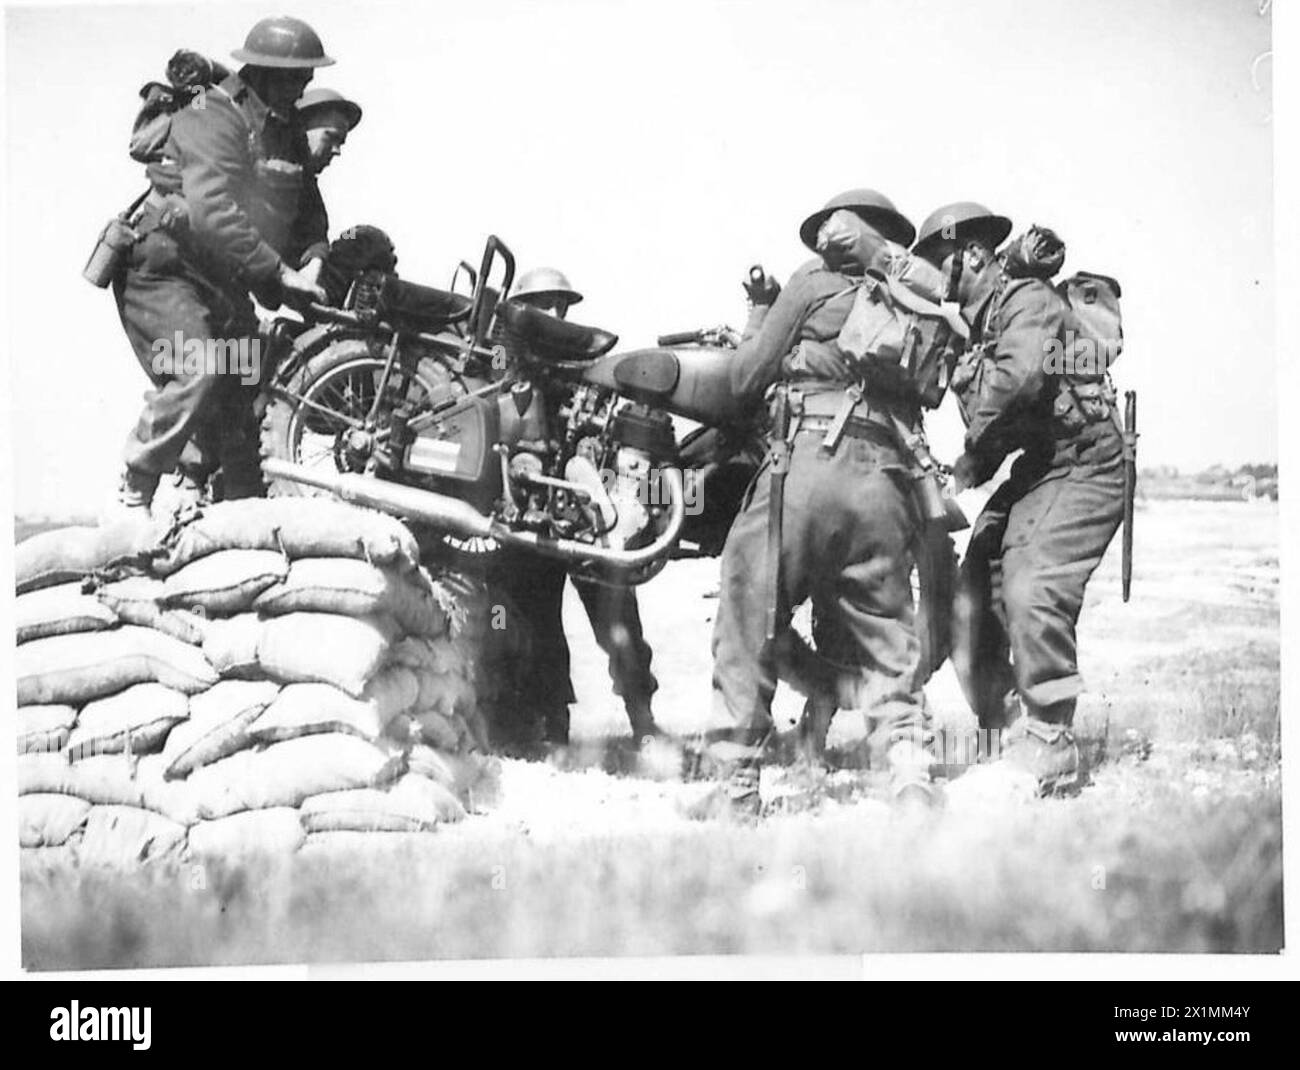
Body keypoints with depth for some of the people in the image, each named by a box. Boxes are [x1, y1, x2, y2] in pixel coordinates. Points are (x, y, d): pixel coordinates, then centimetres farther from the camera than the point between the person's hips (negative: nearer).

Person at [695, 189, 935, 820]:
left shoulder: (810, 287, 7)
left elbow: (745, 380, 8)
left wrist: (759, 313, 25)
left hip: (809, 465, -5)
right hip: (886, 483, 5)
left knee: (747, 628, 4)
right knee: (886, 645, 11)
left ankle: (737, 791, 3)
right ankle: (913, 782, -3)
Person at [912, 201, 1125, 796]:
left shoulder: (1028, 301, -10)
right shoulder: (970, 330, 19)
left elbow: (1017, 379, -26)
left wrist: (970, 463, -18)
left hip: (1078, 469, -10)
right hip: (1024, 478, 10)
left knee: (1031, 590, -25)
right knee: (972, 604, 1)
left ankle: (1050, 751, -18)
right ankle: (1012, 742, 10)